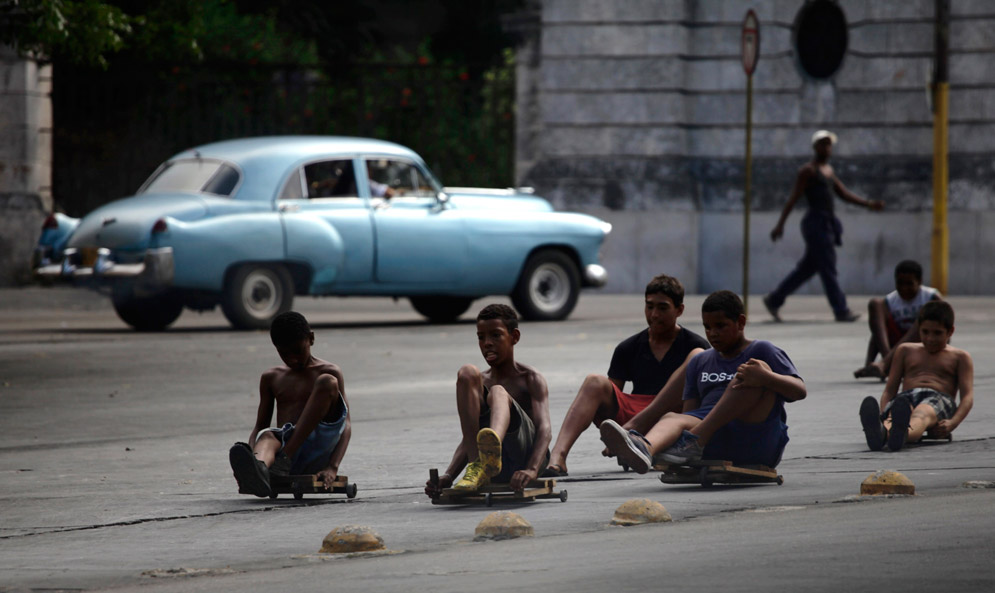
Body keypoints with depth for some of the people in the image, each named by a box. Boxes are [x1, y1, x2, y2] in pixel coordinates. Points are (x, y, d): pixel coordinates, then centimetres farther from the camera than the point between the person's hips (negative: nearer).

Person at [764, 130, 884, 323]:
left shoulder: (828, 170, 19)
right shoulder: (808, 170, -7)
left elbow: (845, 194, 21)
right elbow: (793, 197, -12)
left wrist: (868, 204, 9)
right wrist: (780, 224, -17)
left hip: (827, 225, 9)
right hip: (815, 224, -9)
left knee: (808, 267, 13)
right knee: (827, 269, -8)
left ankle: (774, 300, 21)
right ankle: (841, 310, -7)